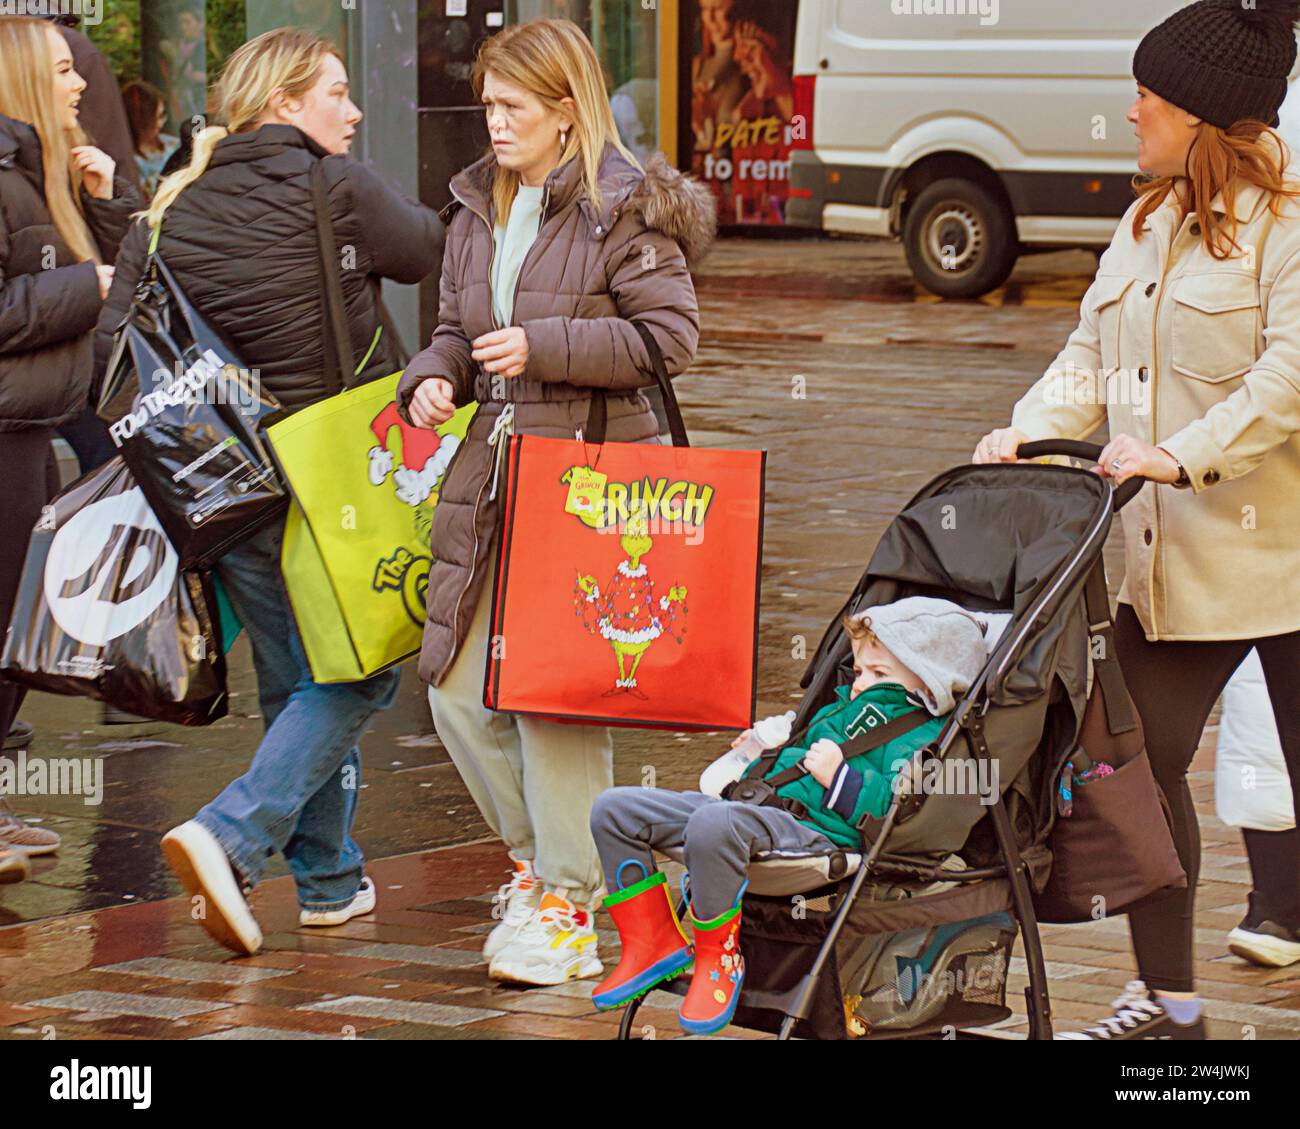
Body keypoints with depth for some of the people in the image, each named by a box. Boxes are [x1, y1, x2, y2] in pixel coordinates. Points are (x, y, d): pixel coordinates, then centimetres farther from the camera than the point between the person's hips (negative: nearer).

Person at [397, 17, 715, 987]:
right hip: (494, 468, 7)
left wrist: (544, 347, -17)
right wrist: (434, 380, 1)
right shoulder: (479, 211, 15)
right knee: (458, 686, 5)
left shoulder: (625, 210, -7)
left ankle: (568, 908, 2)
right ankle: (539, 852, 26)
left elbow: (671, 336, -11)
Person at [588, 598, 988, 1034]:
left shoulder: (920, 737, 0)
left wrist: (838, 777, -17)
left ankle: (720, 958, -23)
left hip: (818, 834, -10)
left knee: (713, 824, -43)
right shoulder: (844, 709, 30)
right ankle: (652, 945, 3)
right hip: (762, 807, 10)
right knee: (615, 809, 3)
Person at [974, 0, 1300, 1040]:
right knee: (1142, 759, 5)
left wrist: (1188, 454, -26)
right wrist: (1031, 433, -1)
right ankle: (1165, 999, 16)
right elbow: (1092, 356, 16)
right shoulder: (1146, 225, 18)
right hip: (1170, 554, 8)